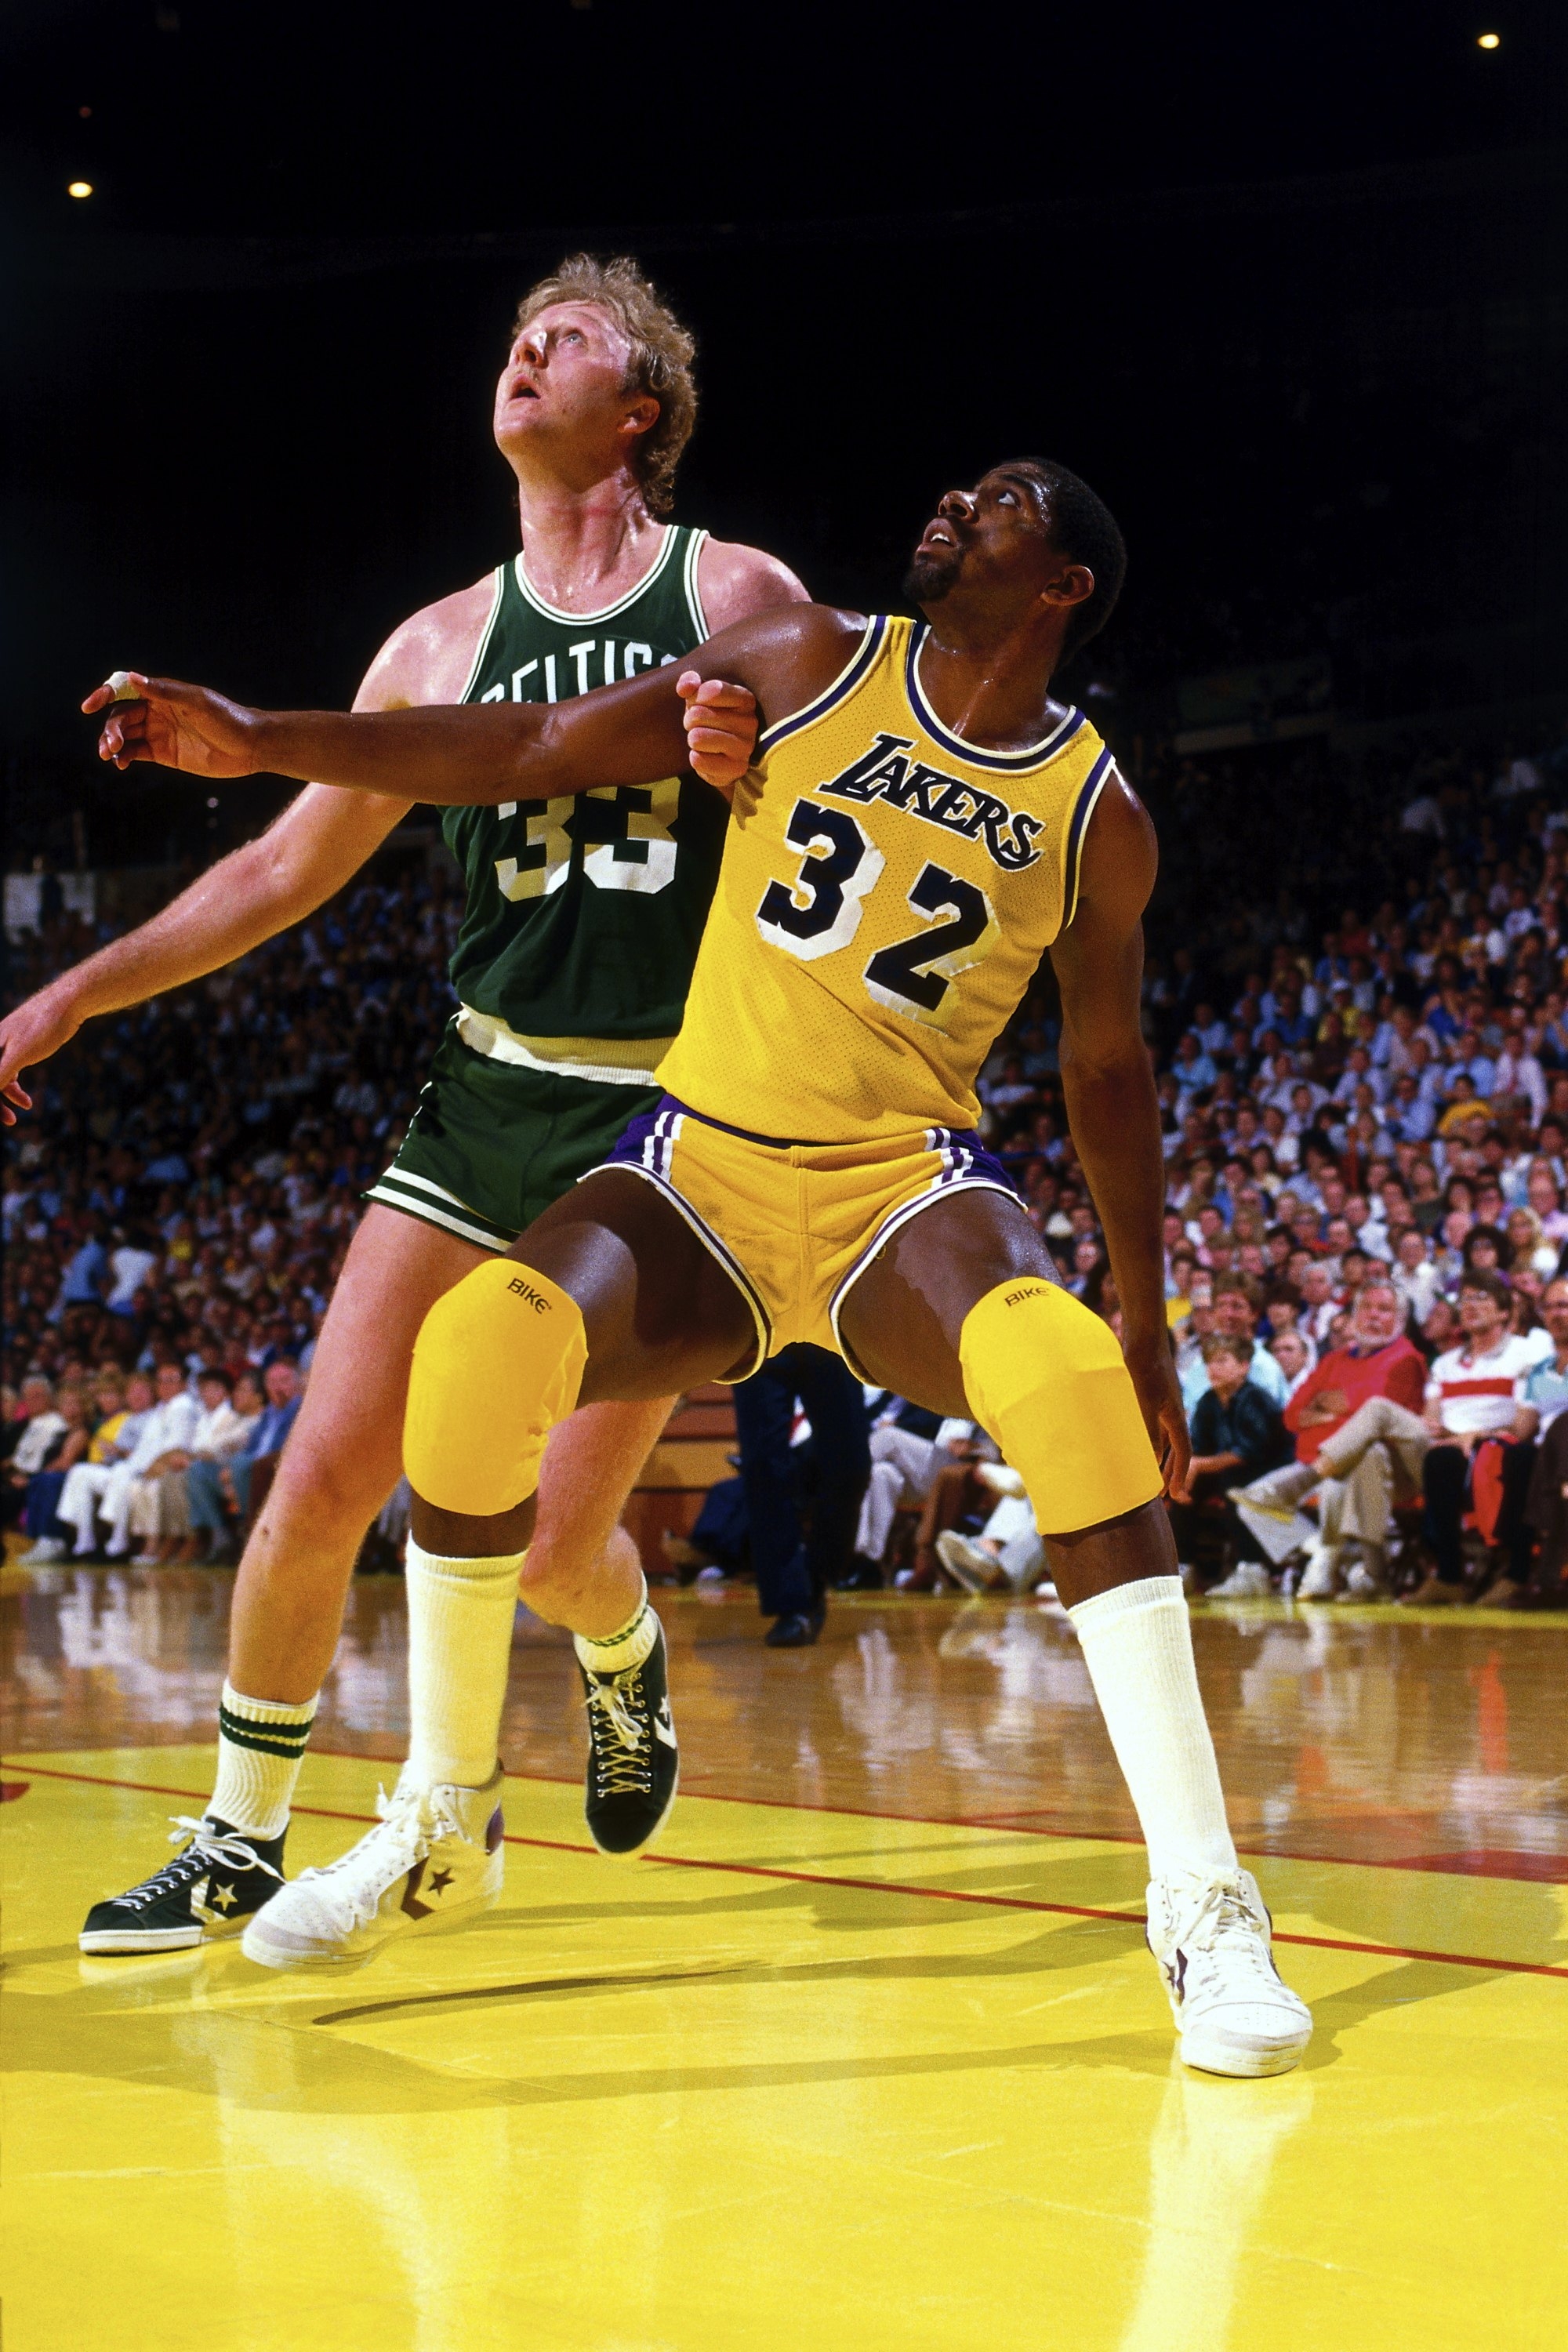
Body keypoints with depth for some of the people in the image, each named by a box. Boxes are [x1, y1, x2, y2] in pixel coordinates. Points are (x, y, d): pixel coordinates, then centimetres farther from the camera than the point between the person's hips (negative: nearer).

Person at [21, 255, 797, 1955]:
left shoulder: (741, 601, 0)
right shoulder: (446, 643, 11)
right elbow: (287, 869, 17)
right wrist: (76, 995, 13)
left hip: (670, 1115, -3)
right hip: (483, 1098, 4)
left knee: (552, 1541, -5)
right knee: (322, 1483, -5)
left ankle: (629, 1665, 31)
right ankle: (242, 1840, 13)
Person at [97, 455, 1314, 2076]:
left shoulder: (1095, 815, 2)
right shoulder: (813, 665, 2)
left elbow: (1106, 1070, 12)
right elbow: (541, 752, 3)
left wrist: (1145, 1340, 11)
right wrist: (267, 742, -5)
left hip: (899, 1178, -1)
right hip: (703, 1164, 1)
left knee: (1067, 1377, -35)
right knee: (485, 1338, -28)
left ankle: (1200, 1901, -29)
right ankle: (442, 1824, -6)